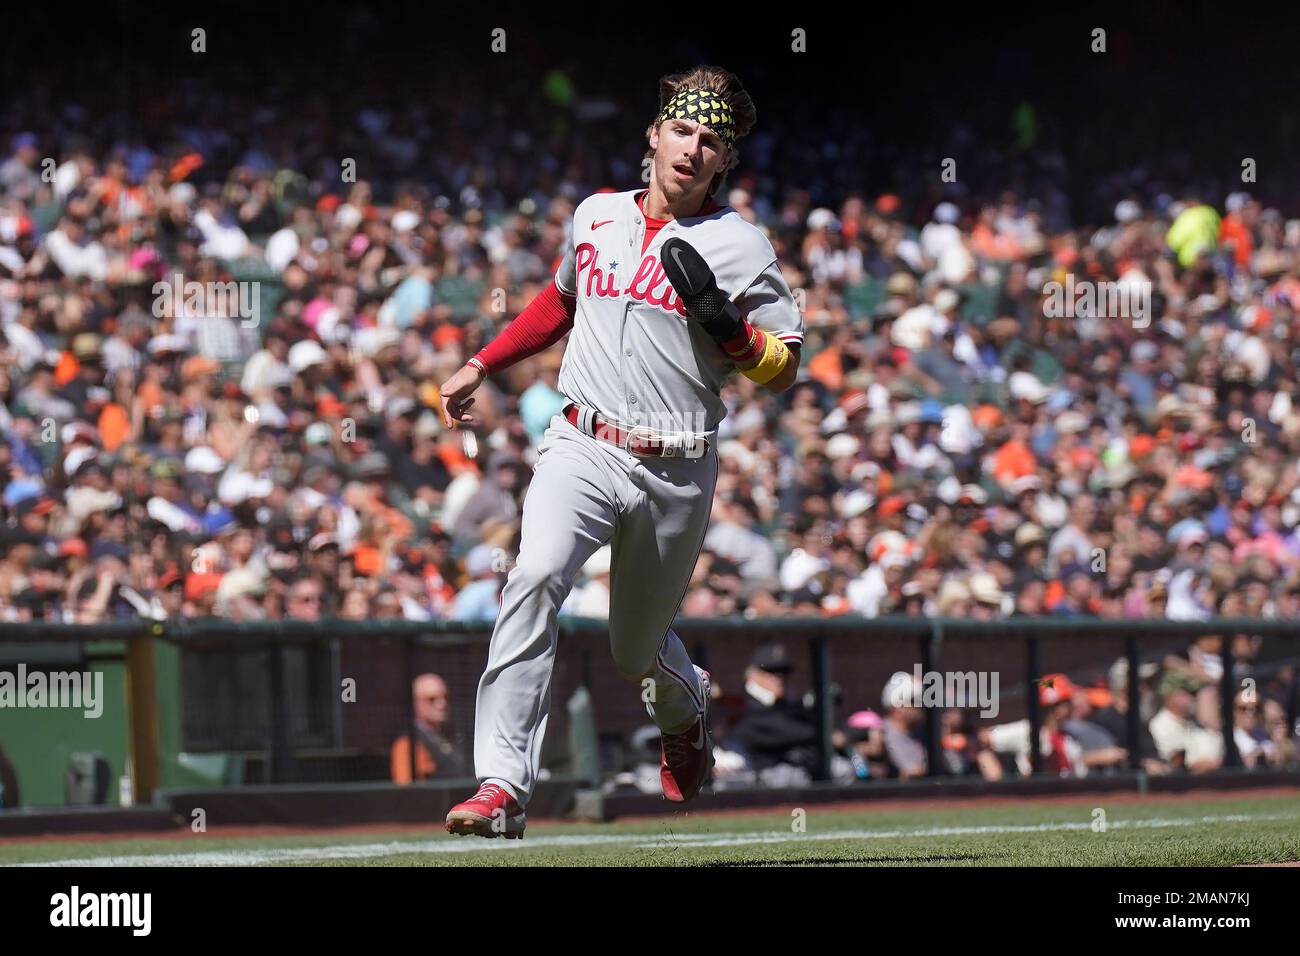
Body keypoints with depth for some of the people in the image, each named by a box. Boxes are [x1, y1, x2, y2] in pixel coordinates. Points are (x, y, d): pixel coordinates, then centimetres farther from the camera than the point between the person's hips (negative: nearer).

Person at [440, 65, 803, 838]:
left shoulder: (740, 246, -2)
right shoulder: (597, 215, 9)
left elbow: (783, 373, -3)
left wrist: (722, 321, -19)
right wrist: (482, 366, 29)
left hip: (677, 475, -1)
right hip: (582, 448, 1)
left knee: (640, 651, 11)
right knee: (538, 579, -26)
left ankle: (686, 711, 50)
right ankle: (502, 786, -31)